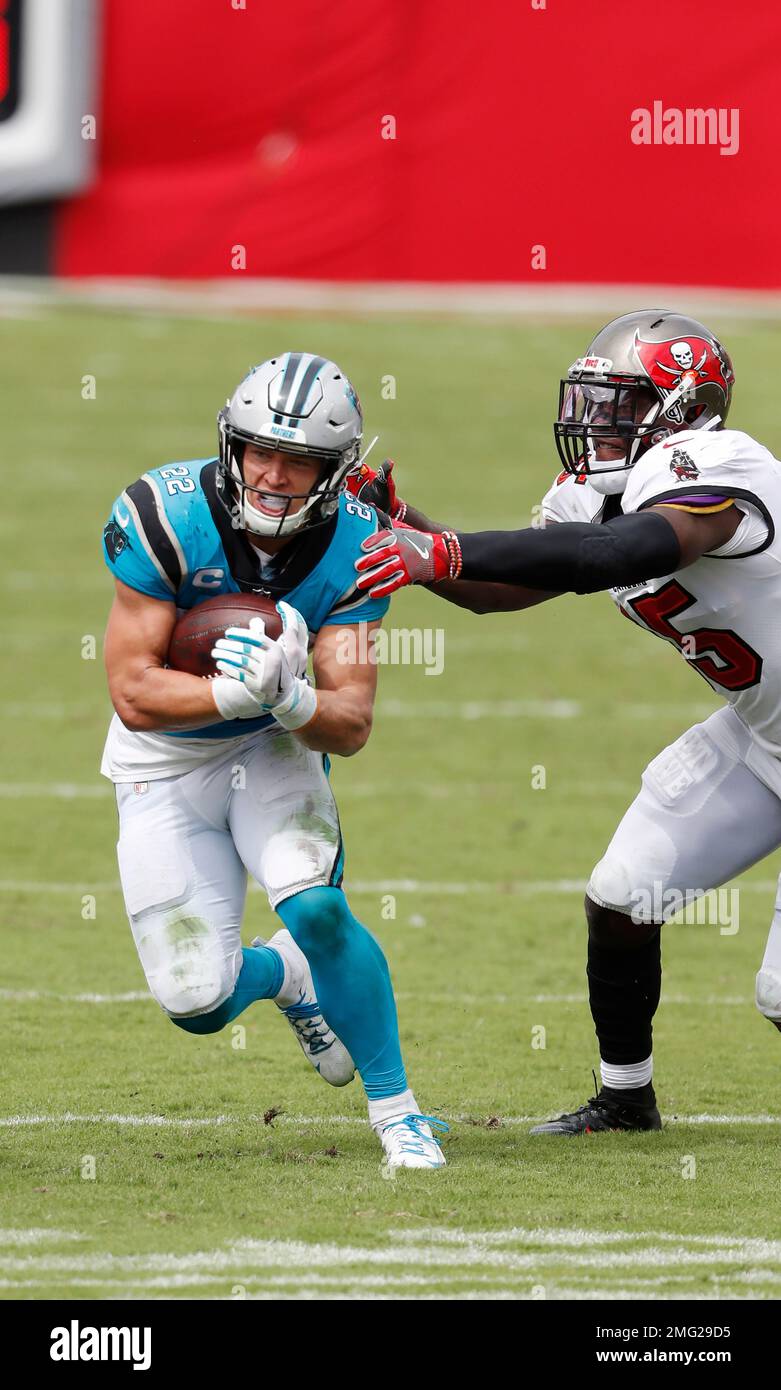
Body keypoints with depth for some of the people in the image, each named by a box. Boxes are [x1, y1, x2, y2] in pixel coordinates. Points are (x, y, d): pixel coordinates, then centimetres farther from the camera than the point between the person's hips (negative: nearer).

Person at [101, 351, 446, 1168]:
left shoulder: (351, 546, -18)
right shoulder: (165, 518, -26)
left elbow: (351, 727, -19)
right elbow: (134, 695, -25)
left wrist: (292, 701, -40)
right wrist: (237, 695, -39)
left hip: (273, 745, 1)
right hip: (164, 763, -1)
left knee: (316, 909, -26)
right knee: (197, 1000, -8)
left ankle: (397, 1112, -7)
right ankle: (284, 976, 30)